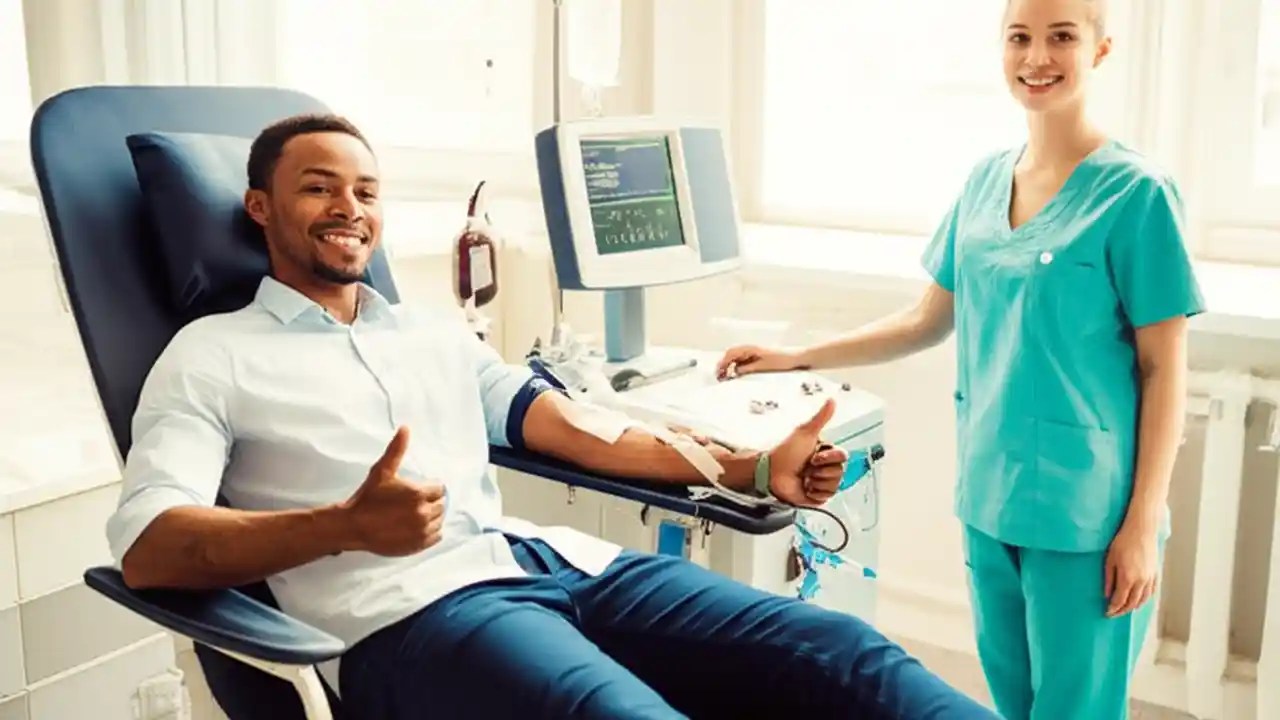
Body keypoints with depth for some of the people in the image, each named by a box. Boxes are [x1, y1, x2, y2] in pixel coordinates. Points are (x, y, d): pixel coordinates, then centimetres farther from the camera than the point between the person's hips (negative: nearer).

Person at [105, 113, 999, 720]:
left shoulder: (438, 333, 28)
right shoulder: (213, 355, 12)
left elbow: (579, 428, 22)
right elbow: (148, 544, -3)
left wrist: (754, 467, 10)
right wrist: (346, 524, -22)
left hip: (556, 561, 6)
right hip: (407, 610, -5)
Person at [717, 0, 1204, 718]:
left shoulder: (1136, 193, -10)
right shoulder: (985, 179, 7)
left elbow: (1163, 369, -9)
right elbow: (929, 321, 13)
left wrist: (1142, 524, -12)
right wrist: (797, 359, 7)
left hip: (1086, 507, -5)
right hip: (989, 493, 5)